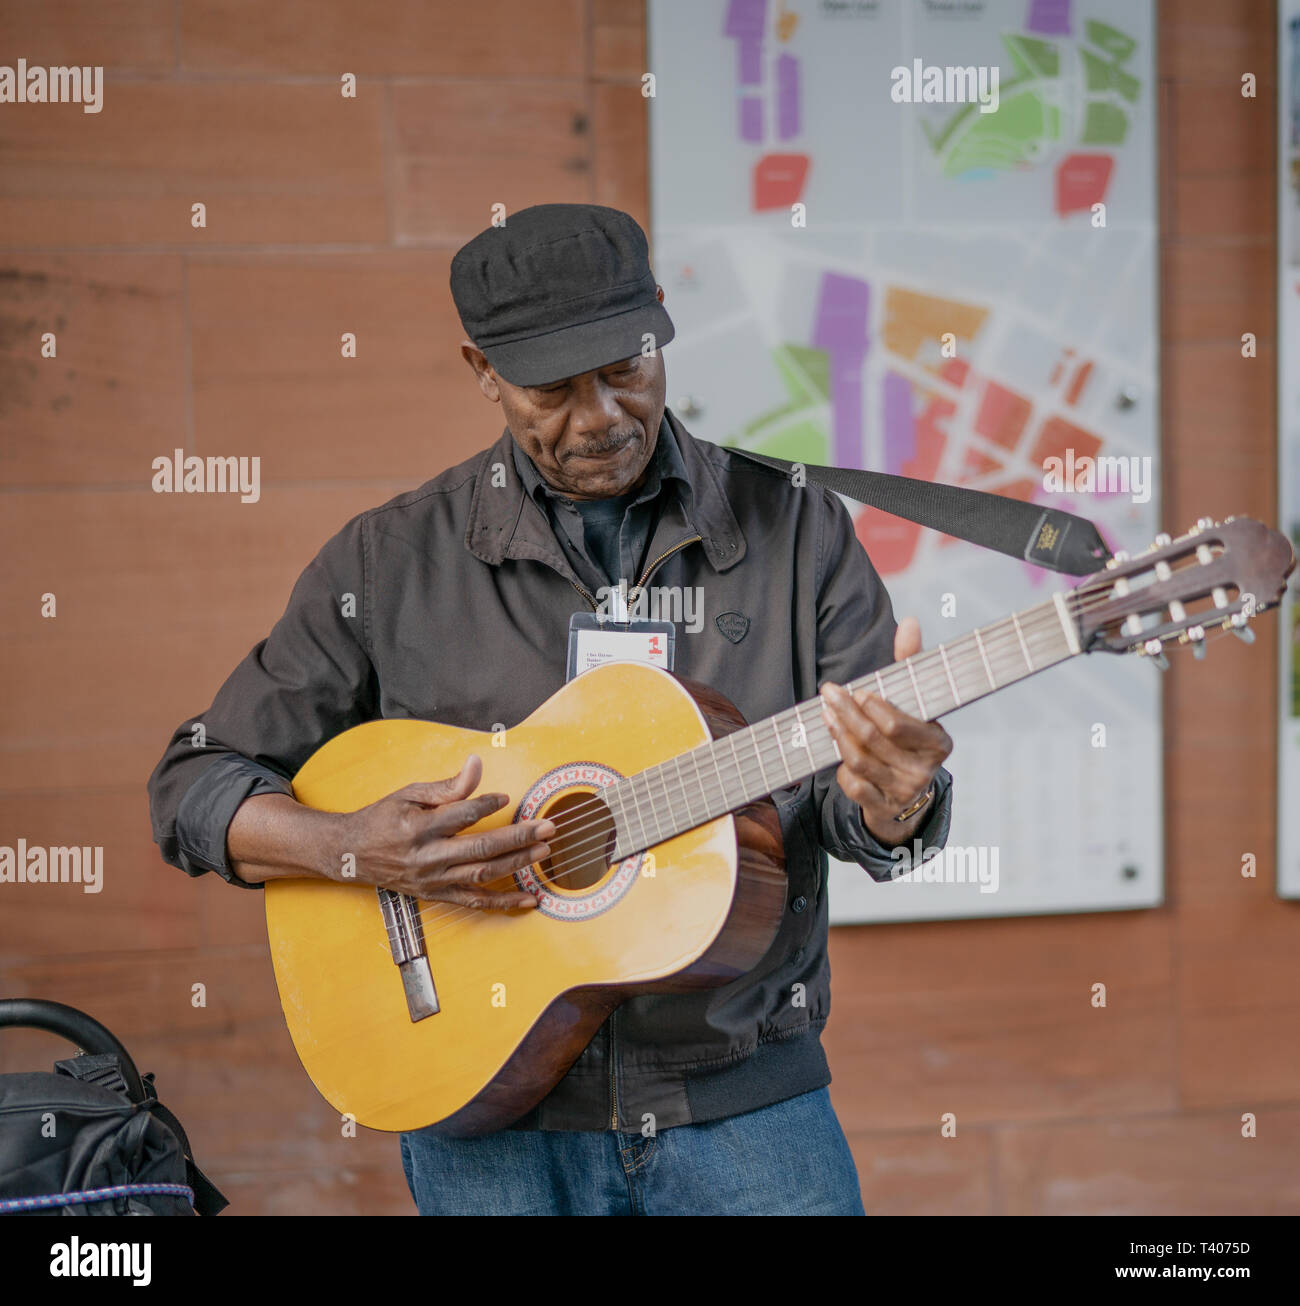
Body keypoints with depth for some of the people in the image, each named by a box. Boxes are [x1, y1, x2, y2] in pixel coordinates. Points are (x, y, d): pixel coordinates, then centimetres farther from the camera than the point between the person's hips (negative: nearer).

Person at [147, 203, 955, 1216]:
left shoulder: (794, 529, 2)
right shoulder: (393, 560, 1)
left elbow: (865, 818, -2)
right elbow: (194, 785, 3)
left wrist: (888, 804, -27)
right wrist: (354, 850, -16)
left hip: (741, 1096, 0)